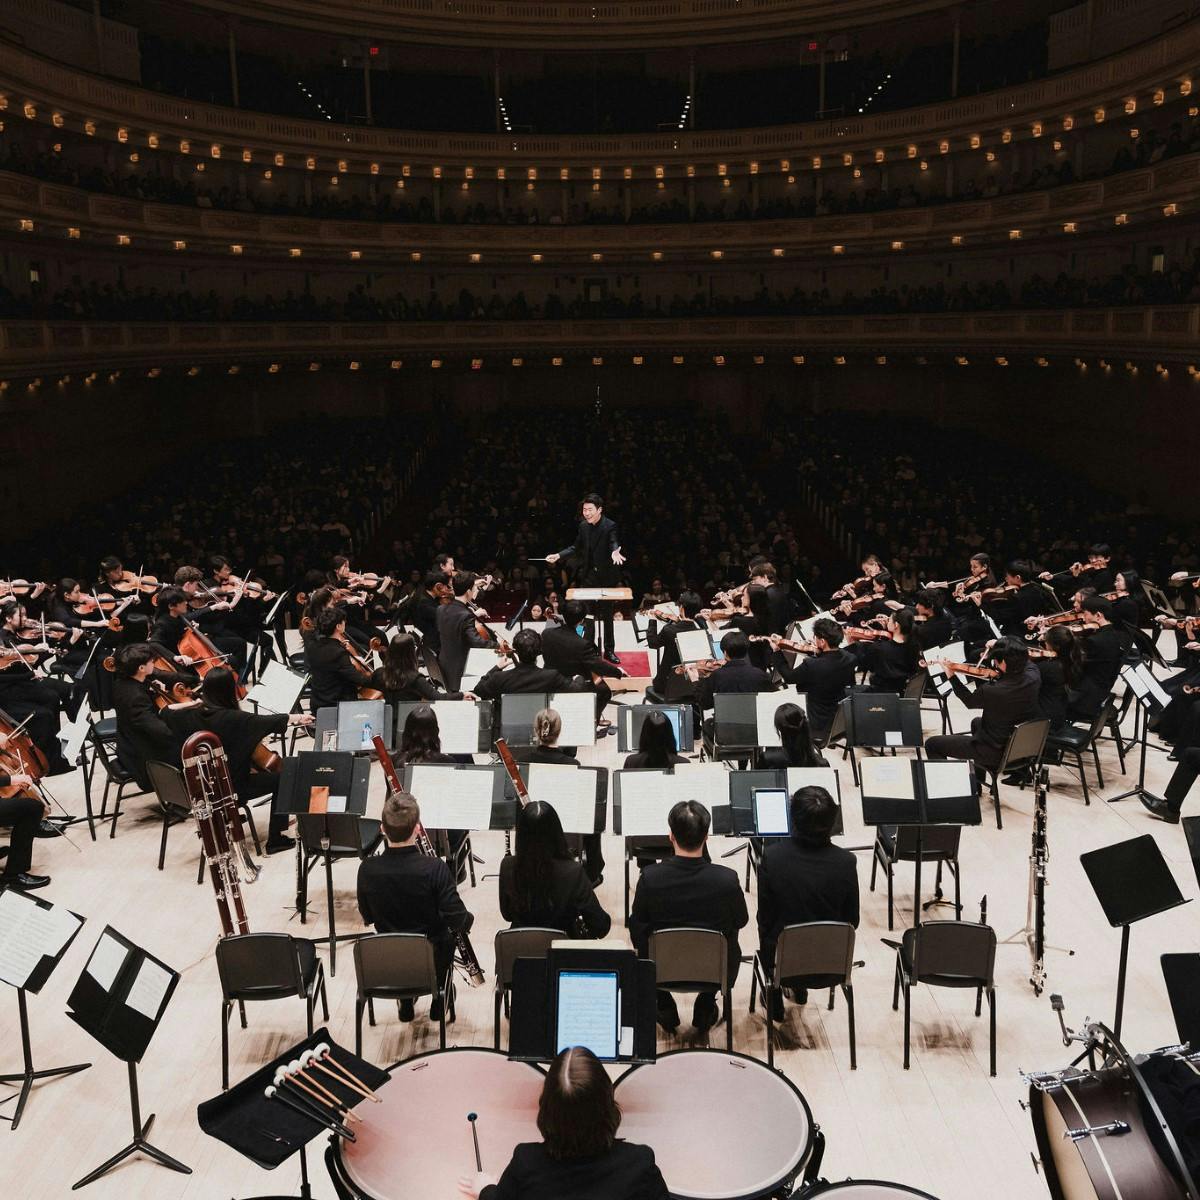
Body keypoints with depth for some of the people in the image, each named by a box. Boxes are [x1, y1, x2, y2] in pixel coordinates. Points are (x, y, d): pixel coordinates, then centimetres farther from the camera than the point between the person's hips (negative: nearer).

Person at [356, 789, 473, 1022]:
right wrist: (469, 919, -2)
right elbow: (458, 920, -23)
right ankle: (440, 1001, 40)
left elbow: (368, 917, -2)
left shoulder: (367, 869, -19)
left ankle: (405, 1003, 40)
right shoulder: (434, 868, -28)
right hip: (432, 959, -2)